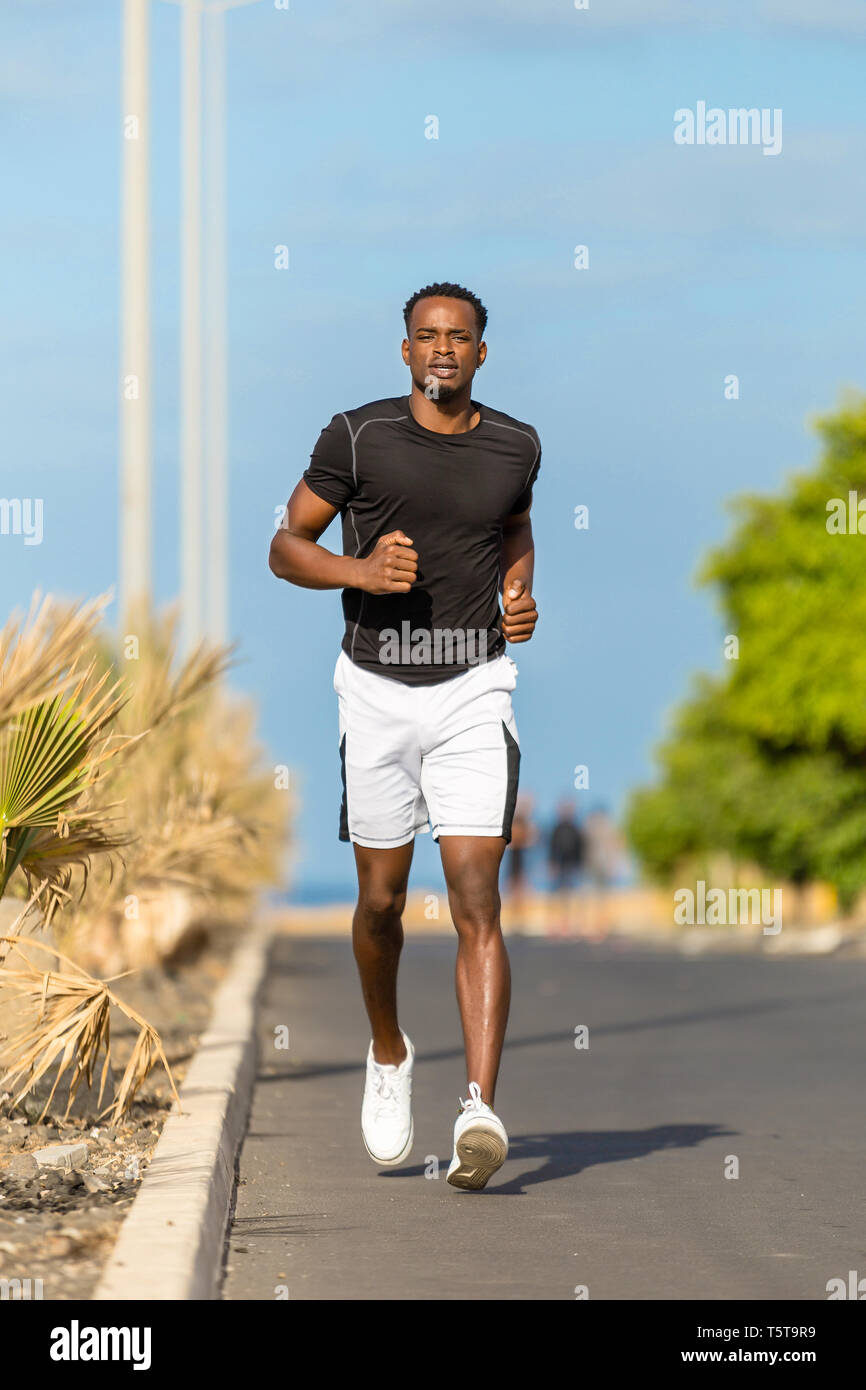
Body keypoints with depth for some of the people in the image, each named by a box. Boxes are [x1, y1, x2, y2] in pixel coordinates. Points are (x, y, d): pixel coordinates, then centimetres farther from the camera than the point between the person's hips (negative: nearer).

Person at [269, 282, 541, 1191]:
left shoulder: (514, 448, 5)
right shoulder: (357, 437, -4)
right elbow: (287, 546, 1)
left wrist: (522, 596, 5)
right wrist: (359, 571, -18)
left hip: (474, 687, 0)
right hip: (378, 689, 0)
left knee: (476, 903, -12)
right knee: (381, 900, 9)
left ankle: (480, 1108, -21)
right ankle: (388, 1055, 37)